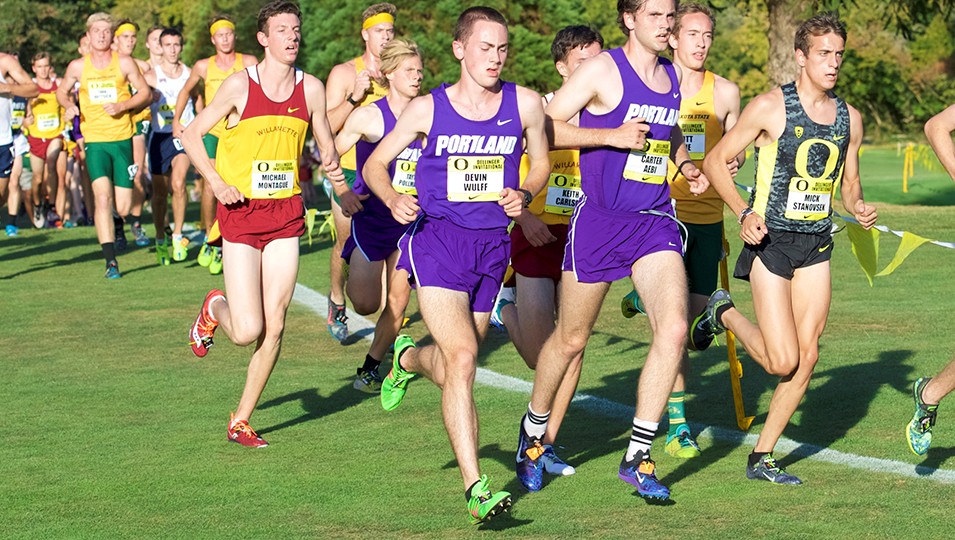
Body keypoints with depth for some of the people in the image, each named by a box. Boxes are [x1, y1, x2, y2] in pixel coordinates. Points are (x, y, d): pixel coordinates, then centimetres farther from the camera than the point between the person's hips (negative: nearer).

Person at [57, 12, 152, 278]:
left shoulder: (124, 63, 2)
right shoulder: (78, 67, 4)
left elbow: (145, 93, 6)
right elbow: (61, 91, 20)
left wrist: (122, 106, -10)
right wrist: (69, 106, -2)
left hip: (122, 139, 1)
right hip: (95, 140, -1)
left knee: (123, 206, 0)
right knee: (102, 196, -19)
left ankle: (118, 223, 40)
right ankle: (111, 261, -19)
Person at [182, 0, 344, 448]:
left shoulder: (311, 88, 3)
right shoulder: (240, 85, -7)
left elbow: (326, 145, 15)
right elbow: (191, 136, 0)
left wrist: (332, 165, -8)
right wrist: (217, 184, -12)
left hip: (286, 213, 4)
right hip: (241, 213, -4)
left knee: (274, 327, 0)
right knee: (248, 331, -10)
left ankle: (241, 421, 14)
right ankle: (214, 309, 27)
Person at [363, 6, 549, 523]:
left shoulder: (525, 104, 2)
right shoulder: (428, 109, -3)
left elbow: (541, 161, 17)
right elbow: (375, 163, 7)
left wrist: (523, 194, -5)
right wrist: (394, 199, -13)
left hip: (492, 246, 4)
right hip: (436, 241, -4)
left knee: (451, 367, 16)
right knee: (462, 359, -19)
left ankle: (408, 358, 55)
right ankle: (475, 488, -17)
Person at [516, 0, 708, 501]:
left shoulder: (673, 76, 10)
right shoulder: (601, 70, -9)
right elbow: (544, 128, -12)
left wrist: (685, 163, 12)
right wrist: (612, 136, -20)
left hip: (656, 221, 5)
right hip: (599, 220, -5)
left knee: (674, 329, -14)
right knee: (571, 340, 8)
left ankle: (636, 458, -6)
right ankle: (533, 433, 35)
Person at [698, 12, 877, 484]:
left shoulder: (849, 118, 8)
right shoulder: (769, 107, -9)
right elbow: (715, 162, -3)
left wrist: (859, 207, -4)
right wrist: (744, 213, -16)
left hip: (817, 244, 5)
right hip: (771, 240, -5)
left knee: (807, 357, 1)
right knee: (783, 361, -11)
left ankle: (762, 458, 13)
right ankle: (723, 313, 18)